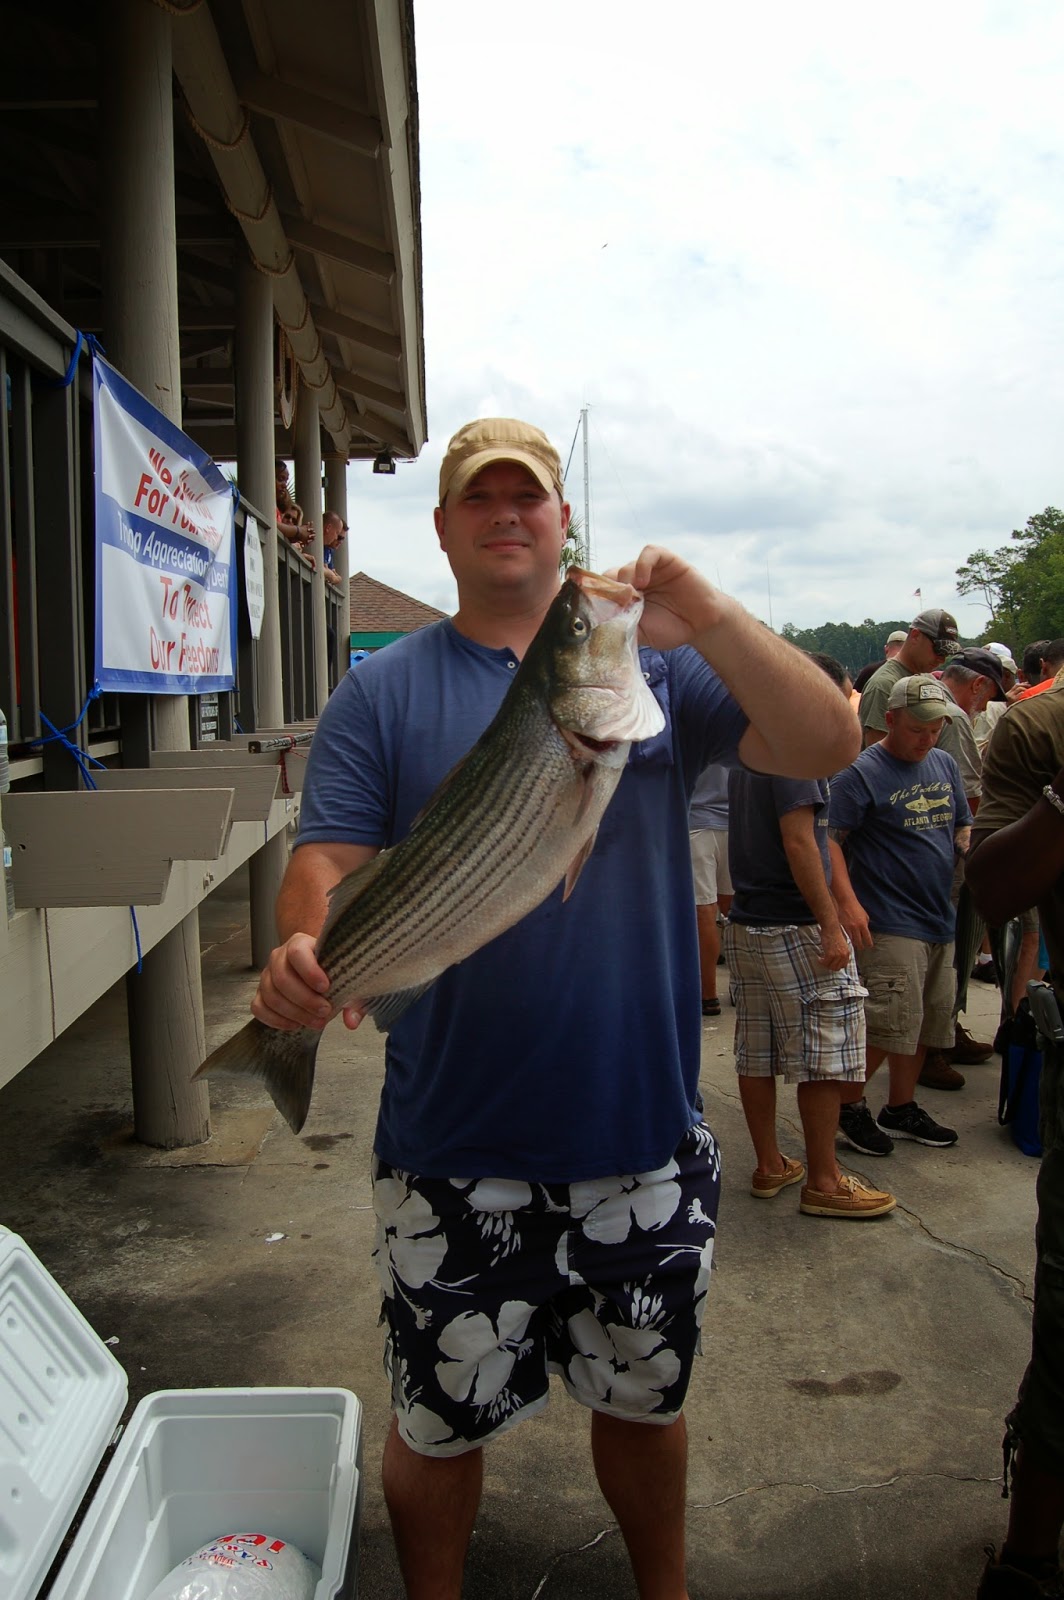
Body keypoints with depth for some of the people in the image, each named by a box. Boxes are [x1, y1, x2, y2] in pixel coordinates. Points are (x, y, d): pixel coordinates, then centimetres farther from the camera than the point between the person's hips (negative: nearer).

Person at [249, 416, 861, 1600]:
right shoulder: (383, 692, 0)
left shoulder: (655, 660, 2)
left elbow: (828, 748, -8)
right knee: (438, 1423, 16)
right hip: (453, 1150, -1)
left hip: (644, 1131, 2)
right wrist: (304, 949, -30)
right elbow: (328, 858, -7)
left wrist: (708, 621, -23)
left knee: (642, 1398, 23)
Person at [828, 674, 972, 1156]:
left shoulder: (945, 765, 13)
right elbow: (829, 837, -16)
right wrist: (847, 902, -25)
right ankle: (847, 1105, 9)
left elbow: (964, 824, 22)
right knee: (889, 1023, -11)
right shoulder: (861, 772, -11)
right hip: (889, 922, -8)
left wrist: (971, 845, -2)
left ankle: (901, 1108, 29)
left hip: (938, 918, 8)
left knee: (928, 1022, 14)